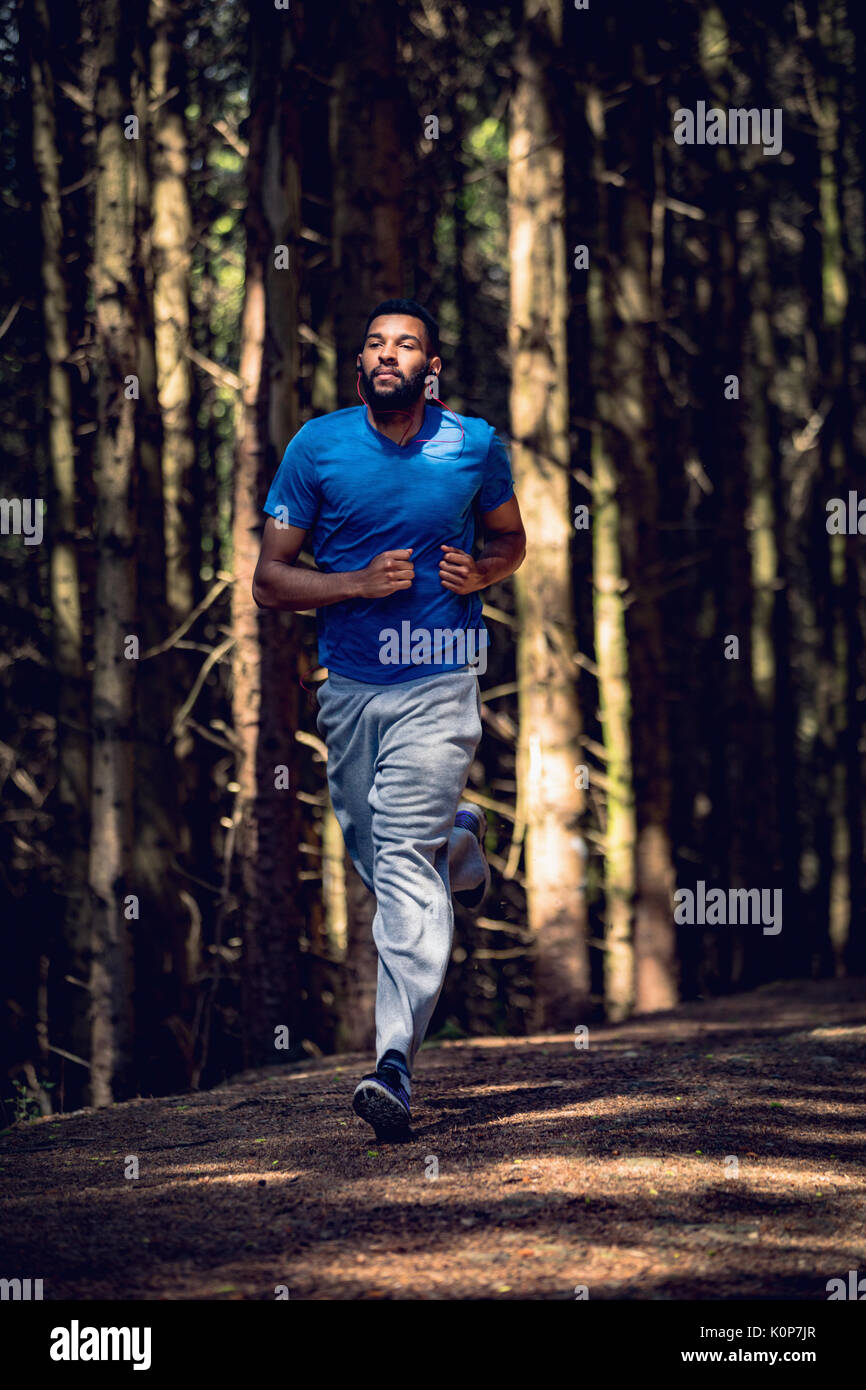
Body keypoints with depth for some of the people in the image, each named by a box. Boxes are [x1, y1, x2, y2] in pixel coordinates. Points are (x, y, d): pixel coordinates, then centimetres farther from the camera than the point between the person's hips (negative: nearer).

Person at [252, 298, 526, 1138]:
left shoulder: (475, 445, 1)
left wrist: (480, 573, -5)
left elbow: (510, 539, 19)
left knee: (405, 861, -15)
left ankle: (396, 1061, -19)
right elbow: (269, 580, -1)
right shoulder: (318, 447, -1)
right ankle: (459, 837, 50)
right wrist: (360, 582, -16)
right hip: (349, 683, 3)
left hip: (439, 682, -3)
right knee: (373, 854, 14)